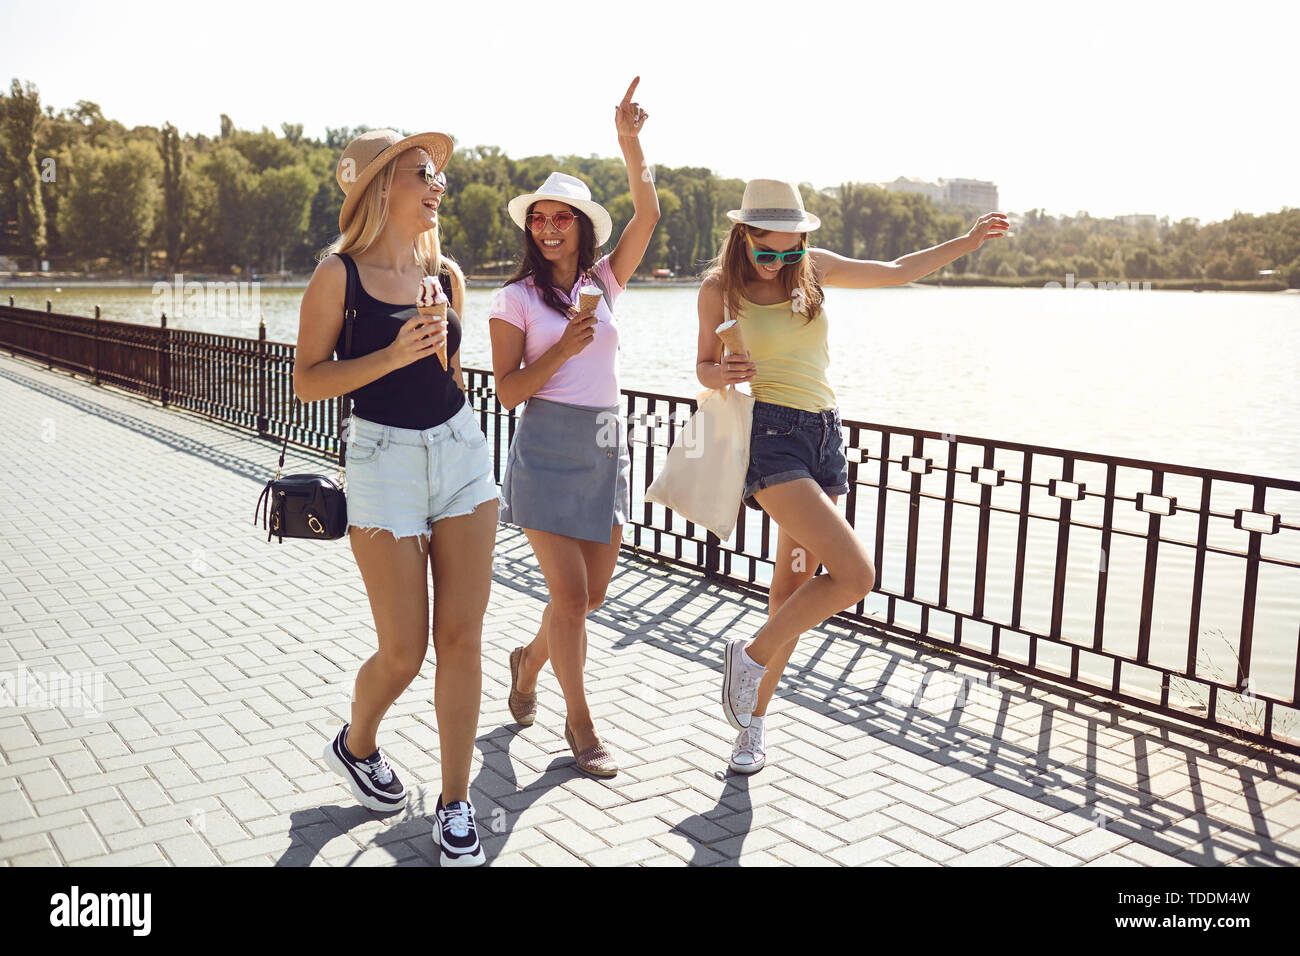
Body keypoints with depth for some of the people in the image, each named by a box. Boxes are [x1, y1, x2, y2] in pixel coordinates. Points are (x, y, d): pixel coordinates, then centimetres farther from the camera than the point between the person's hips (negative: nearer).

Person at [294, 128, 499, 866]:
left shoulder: (447, 273, 7)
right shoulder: (339, 273, -6)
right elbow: (307, 382, -7)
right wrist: (392, 356, -19)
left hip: (462, 453, 4)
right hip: (385, 460, -4)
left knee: (462, 639, 2)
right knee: (404, 653, 0)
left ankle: (456, 804, 15)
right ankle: (356, 745, 34)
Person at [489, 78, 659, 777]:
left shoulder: (604, 282, 9)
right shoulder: (516, 299, -1)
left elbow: (647, 214, -1)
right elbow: (508, 391, -5)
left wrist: (630, 142, -11)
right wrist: (563, 349, -15)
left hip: (607, 447, 4)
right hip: (548, 449, -4)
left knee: (591, 594, 9)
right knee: (570, 593, -7)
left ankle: (528, 661, 38)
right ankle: (580, 723, 11)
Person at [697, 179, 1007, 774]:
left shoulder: (814, 269, 9)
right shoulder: (720, 288, -2)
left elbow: (896, 273, 21)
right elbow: (705, 367, 8)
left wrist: (967, 242, 20)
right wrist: (724, 374, -15)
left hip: (824, 435, 6)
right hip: (770, 436, -6)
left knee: (795, 585, 9)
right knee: (855, 575, -20)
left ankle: (753, 720, 24)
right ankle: (752, 655, 2)